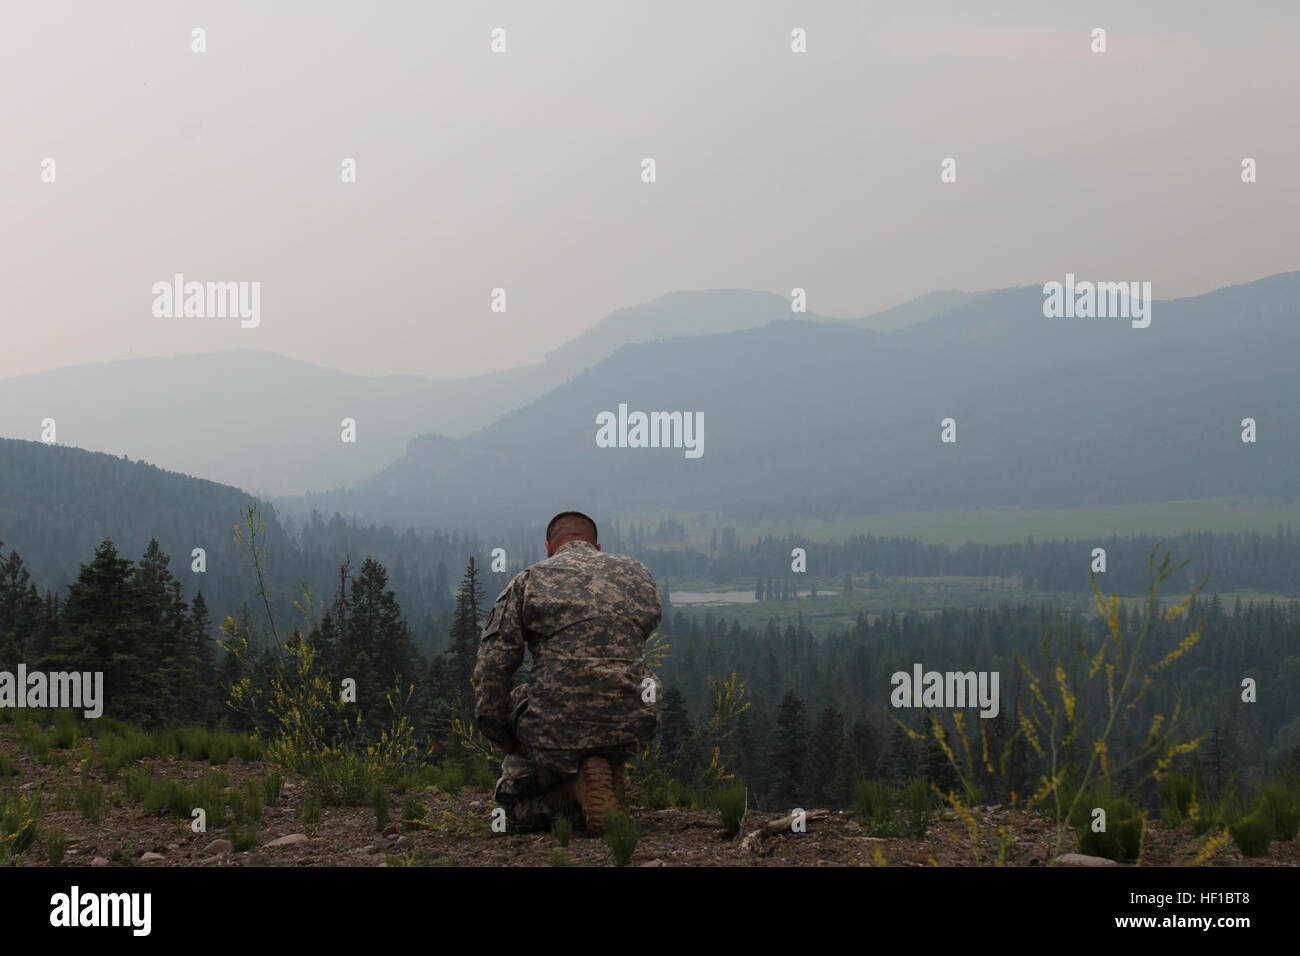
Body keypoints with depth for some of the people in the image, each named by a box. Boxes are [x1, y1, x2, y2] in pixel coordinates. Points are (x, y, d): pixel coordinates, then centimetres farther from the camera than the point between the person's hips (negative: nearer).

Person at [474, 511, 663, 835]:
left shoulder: (528, 582, 8)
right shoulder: (640, 576, 17)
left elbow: (491, 671, 2)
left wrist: (505, 740, 12)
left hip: (554, 733, -2)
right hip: (630, 729, 2)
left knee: (518, 809, 24)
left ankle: (580, 781, -10)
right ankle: (610, 769, 5)